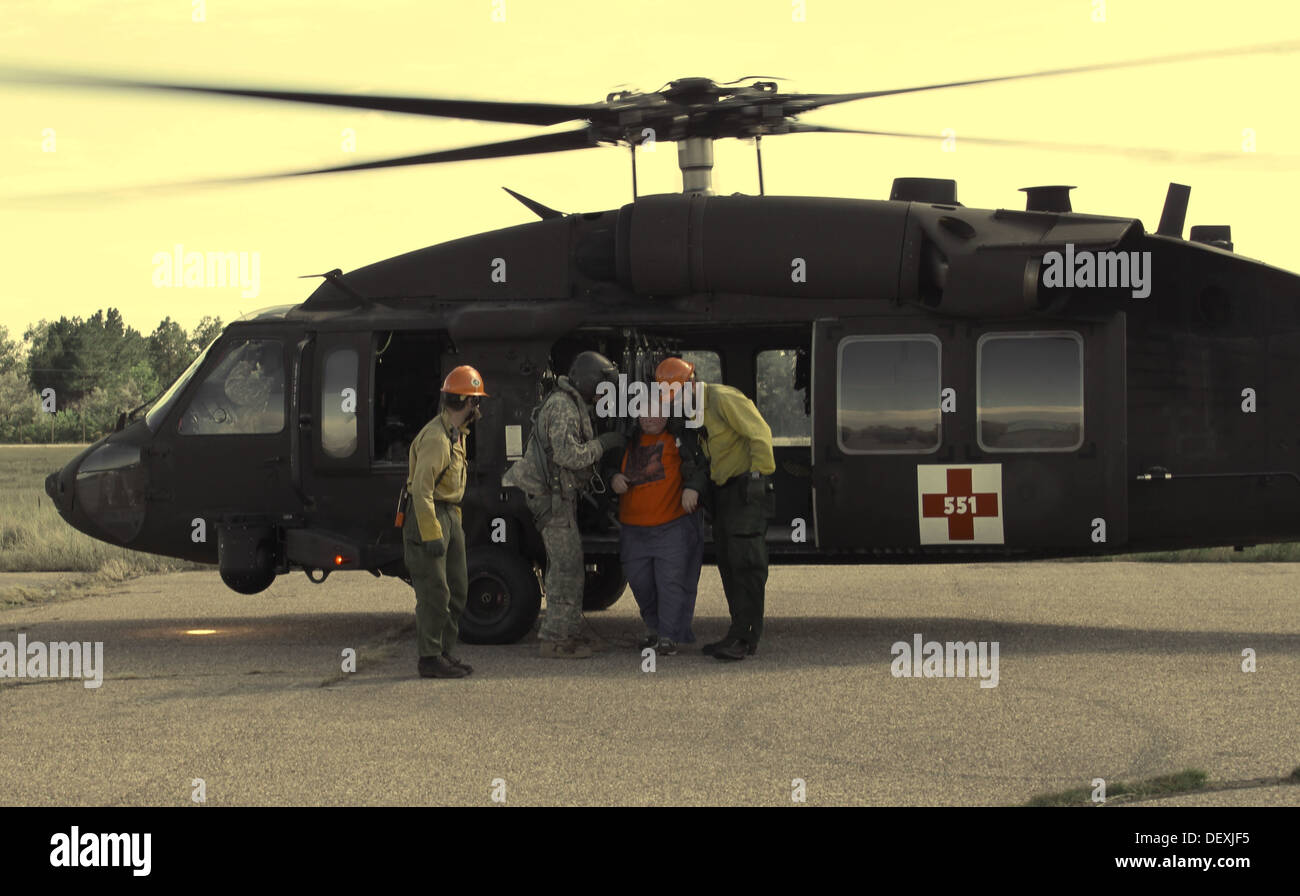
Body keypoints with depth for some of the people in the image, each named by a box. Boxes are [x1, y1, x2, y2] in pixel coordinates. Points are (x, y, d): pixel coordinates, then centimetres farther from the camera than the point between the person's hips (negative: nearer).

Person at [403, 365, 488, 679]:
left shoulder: (456, 434, 13)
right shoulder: (436, 438, -21)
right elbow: (421, 488, -24)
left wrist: (455, 521, 21)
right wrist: (431, 535, -26)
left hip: (448, 513, 10)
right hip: (427, 515, -10)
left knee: (457, 590, 12)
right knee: (435, 594, -8)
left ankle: (444, 652, 19)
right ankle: (430, 659, -3)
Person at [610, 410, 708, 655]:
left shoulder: (679, 438, -1)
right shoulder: (629, 440, 14)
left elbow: (699, 465, -9)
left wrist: (692, 487, -28)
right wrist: (613, 478, 0)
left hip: (673, 526, -5)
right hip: (633, 528, 5)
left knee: (671, 580, -9)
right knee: (639, 581, 9)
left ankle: (669, 635, -2)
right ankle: (654, 629, 28)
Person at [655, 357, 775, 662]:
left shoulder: (724, 399, -16)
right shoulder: (695, 409, 12)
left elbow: (760, 434, -20)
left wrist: (757, 475, -16)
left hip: (745, 487, -10)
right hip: (723, 489, 10)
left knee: (745, 561, -12)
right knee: (728, 562, 8)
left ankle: (743, 637, -15)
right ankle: (742, 636, 12)